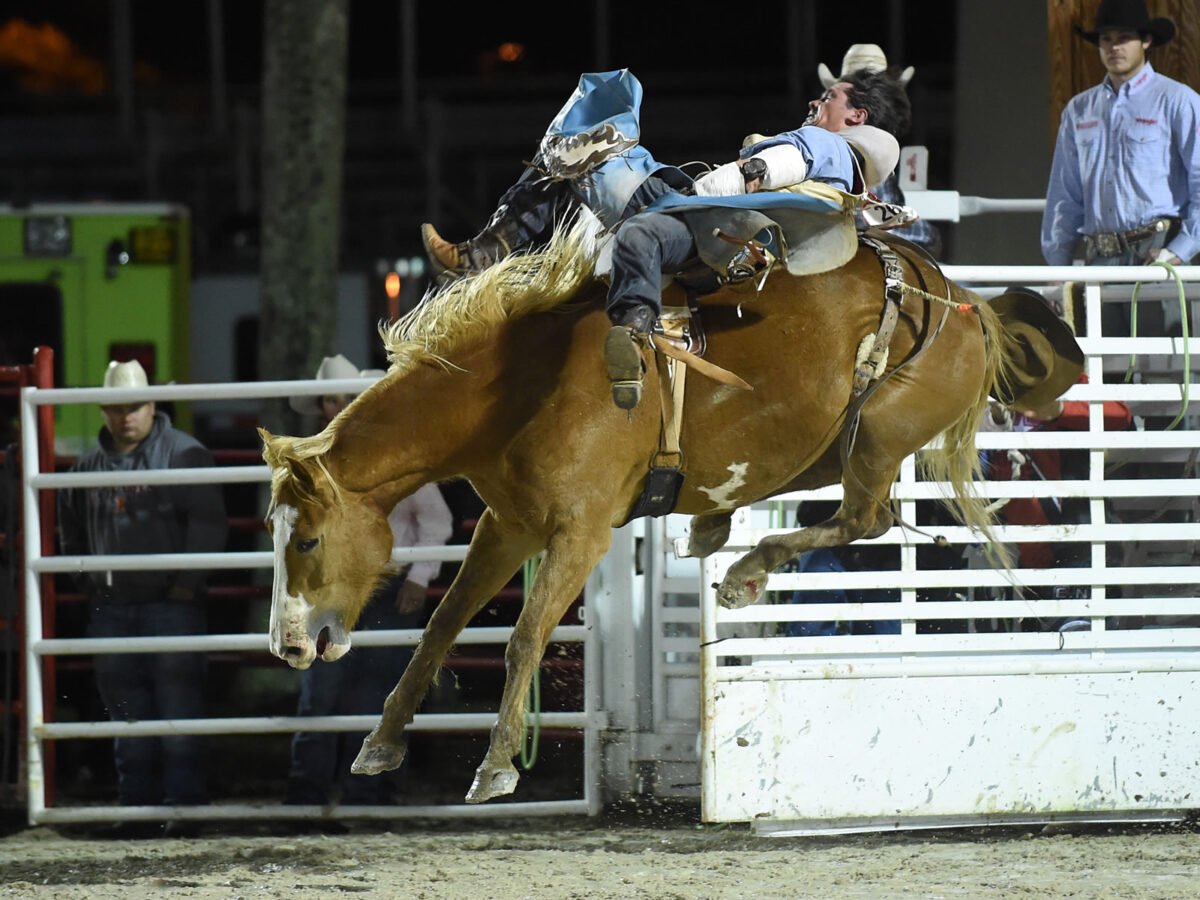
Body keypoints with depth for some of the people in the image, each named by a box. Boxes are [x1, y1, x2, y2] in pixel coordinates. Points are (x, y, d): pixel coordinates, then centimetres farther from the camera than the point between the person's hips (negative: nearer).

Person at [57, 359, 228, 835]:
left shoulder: (184, 453, -4)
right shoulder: (90, 464, 13)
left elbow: (208, 524, -8)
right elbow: (71, 526, 26)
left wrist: (188, 582, -12)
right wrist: (87, 583, 17)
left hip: (171, 604, -6)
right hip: (112, 609, 6)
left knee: (178, 708, -7)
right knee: (128, 714, 10)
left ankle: (184, 807, -7)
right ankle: (136, 806, 15)